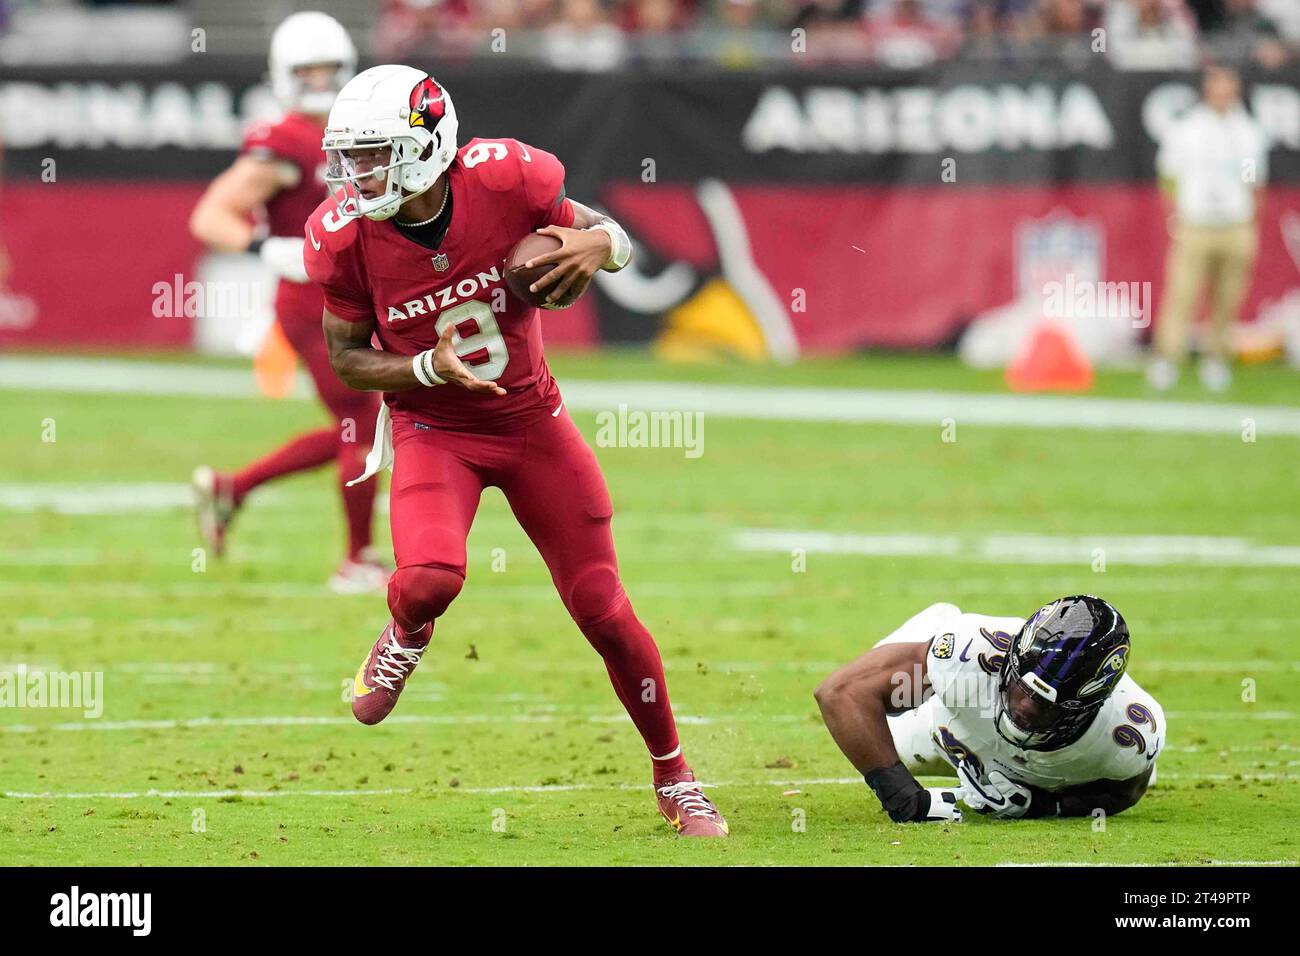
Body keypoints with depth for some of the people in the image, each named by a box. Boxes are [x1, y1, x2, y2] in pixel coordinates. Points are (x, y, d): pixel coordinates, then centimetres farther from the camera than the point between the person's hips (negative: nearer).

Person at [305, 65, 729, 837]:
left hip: (532, 422, 1)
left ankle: (675, 779, 21)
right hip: (433, 431, -1)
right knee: (431, 578, -29)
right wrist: (431, 368, -22)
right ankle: (405, 640, 11)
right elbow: (348, 357, -4)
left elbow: (614, 237, -3)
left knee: (602, 607, 2)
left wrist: (597, 244, -28)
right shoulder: (347, 236, -17)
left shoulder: (504, 180, -20)